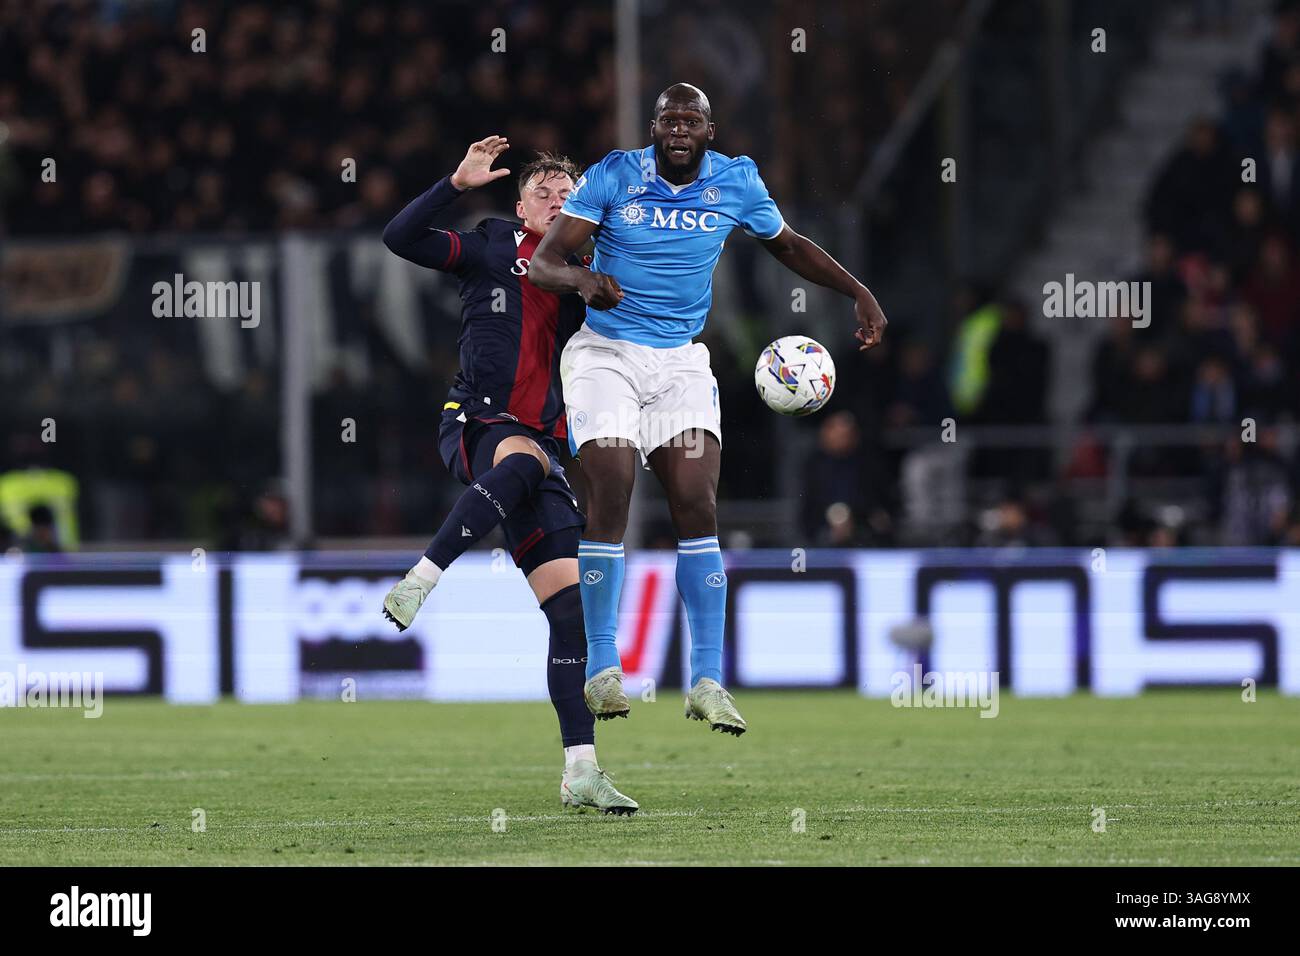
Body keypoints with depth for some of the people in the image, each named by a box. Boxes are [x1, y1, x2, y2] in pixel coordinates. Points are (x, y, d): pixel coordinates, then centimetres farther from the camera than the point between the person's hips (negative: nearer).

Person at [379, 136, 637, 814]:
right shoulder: (493, 251, 7)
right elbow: (401, 238, -2)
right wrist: (458, 183, -12)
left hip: (539, 442, 4)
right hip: (474, 423, -4)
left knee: (573, 602, -7)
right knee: (521, 458, -43)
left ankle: (580, 770, -9)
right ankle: (422, 579, -38)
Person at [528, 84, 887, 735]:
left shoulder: (736, 183, 1)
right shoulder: (613, 177, -8)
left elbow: (788, 247, 20)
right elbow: (541, 264, -12)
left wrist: (859, 294, 11)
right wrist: (583, 279, -34)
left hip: (681, 362, 2)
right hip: (606, 355, -2)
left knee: (697, 507, -11)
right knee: (609, 497, -15)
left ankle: (707, 682, -8)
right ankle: (602, 669, -5)